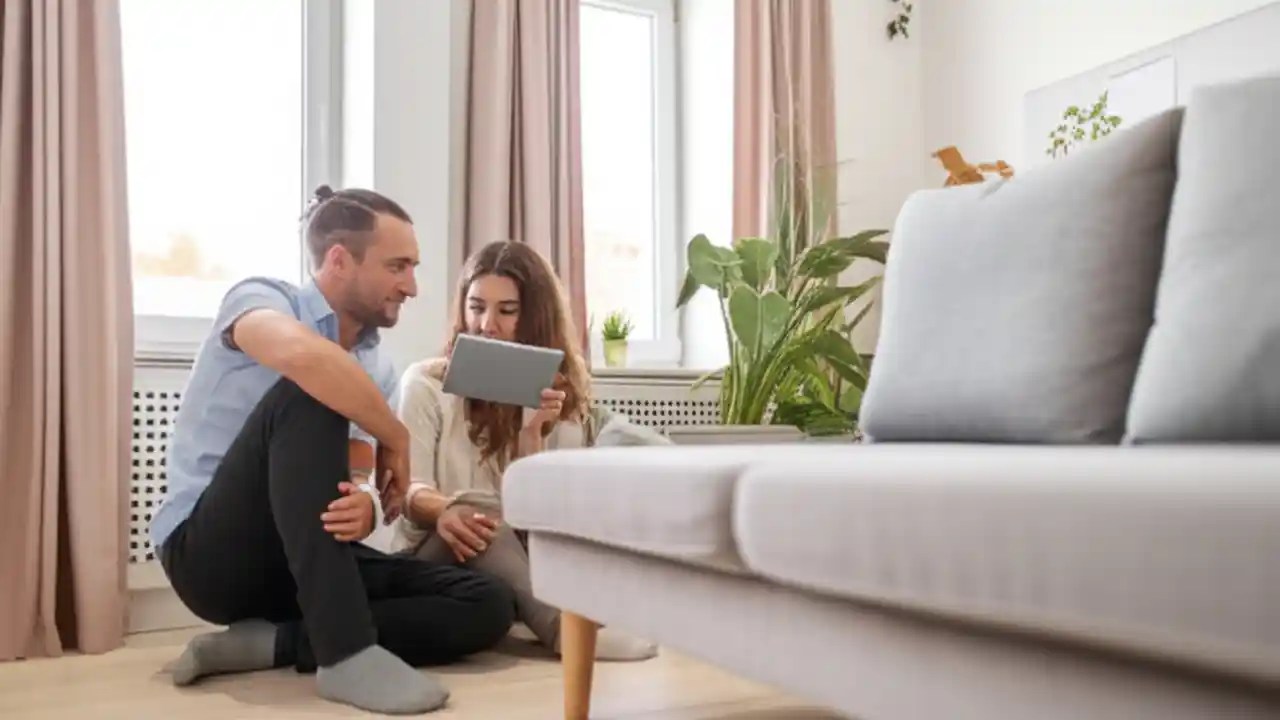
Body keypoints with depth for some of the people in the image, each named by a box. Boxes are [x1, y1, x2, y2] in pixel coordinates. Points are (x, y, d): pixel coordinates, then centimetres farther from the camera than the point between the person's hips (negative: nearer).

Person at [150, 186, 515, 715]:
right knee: (309, 394, -31)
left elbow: (354, 479, -1)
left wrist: (362, 507, -26)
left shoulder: (376, 369, 8)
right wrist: (396, 438, -21)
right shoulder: (260, 298, -10)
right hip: (210, 550, -5)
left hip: (300, 558, 6)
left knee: (486, 605, -11)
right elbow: (302, 354, -36)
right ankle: (346, 653, -33)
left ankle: (269, 642, -15)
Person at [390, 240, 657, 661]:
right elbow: (409, 491, -9)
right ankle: (560, 625, -53)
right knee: (473, 514, -36)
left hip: (517, 559, 2)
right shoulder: (426, 382, 1)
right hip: (434, 559, -2)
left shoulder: (556, 397, 5)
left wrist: (532, 432, -21)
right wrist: (444, 512, -32)